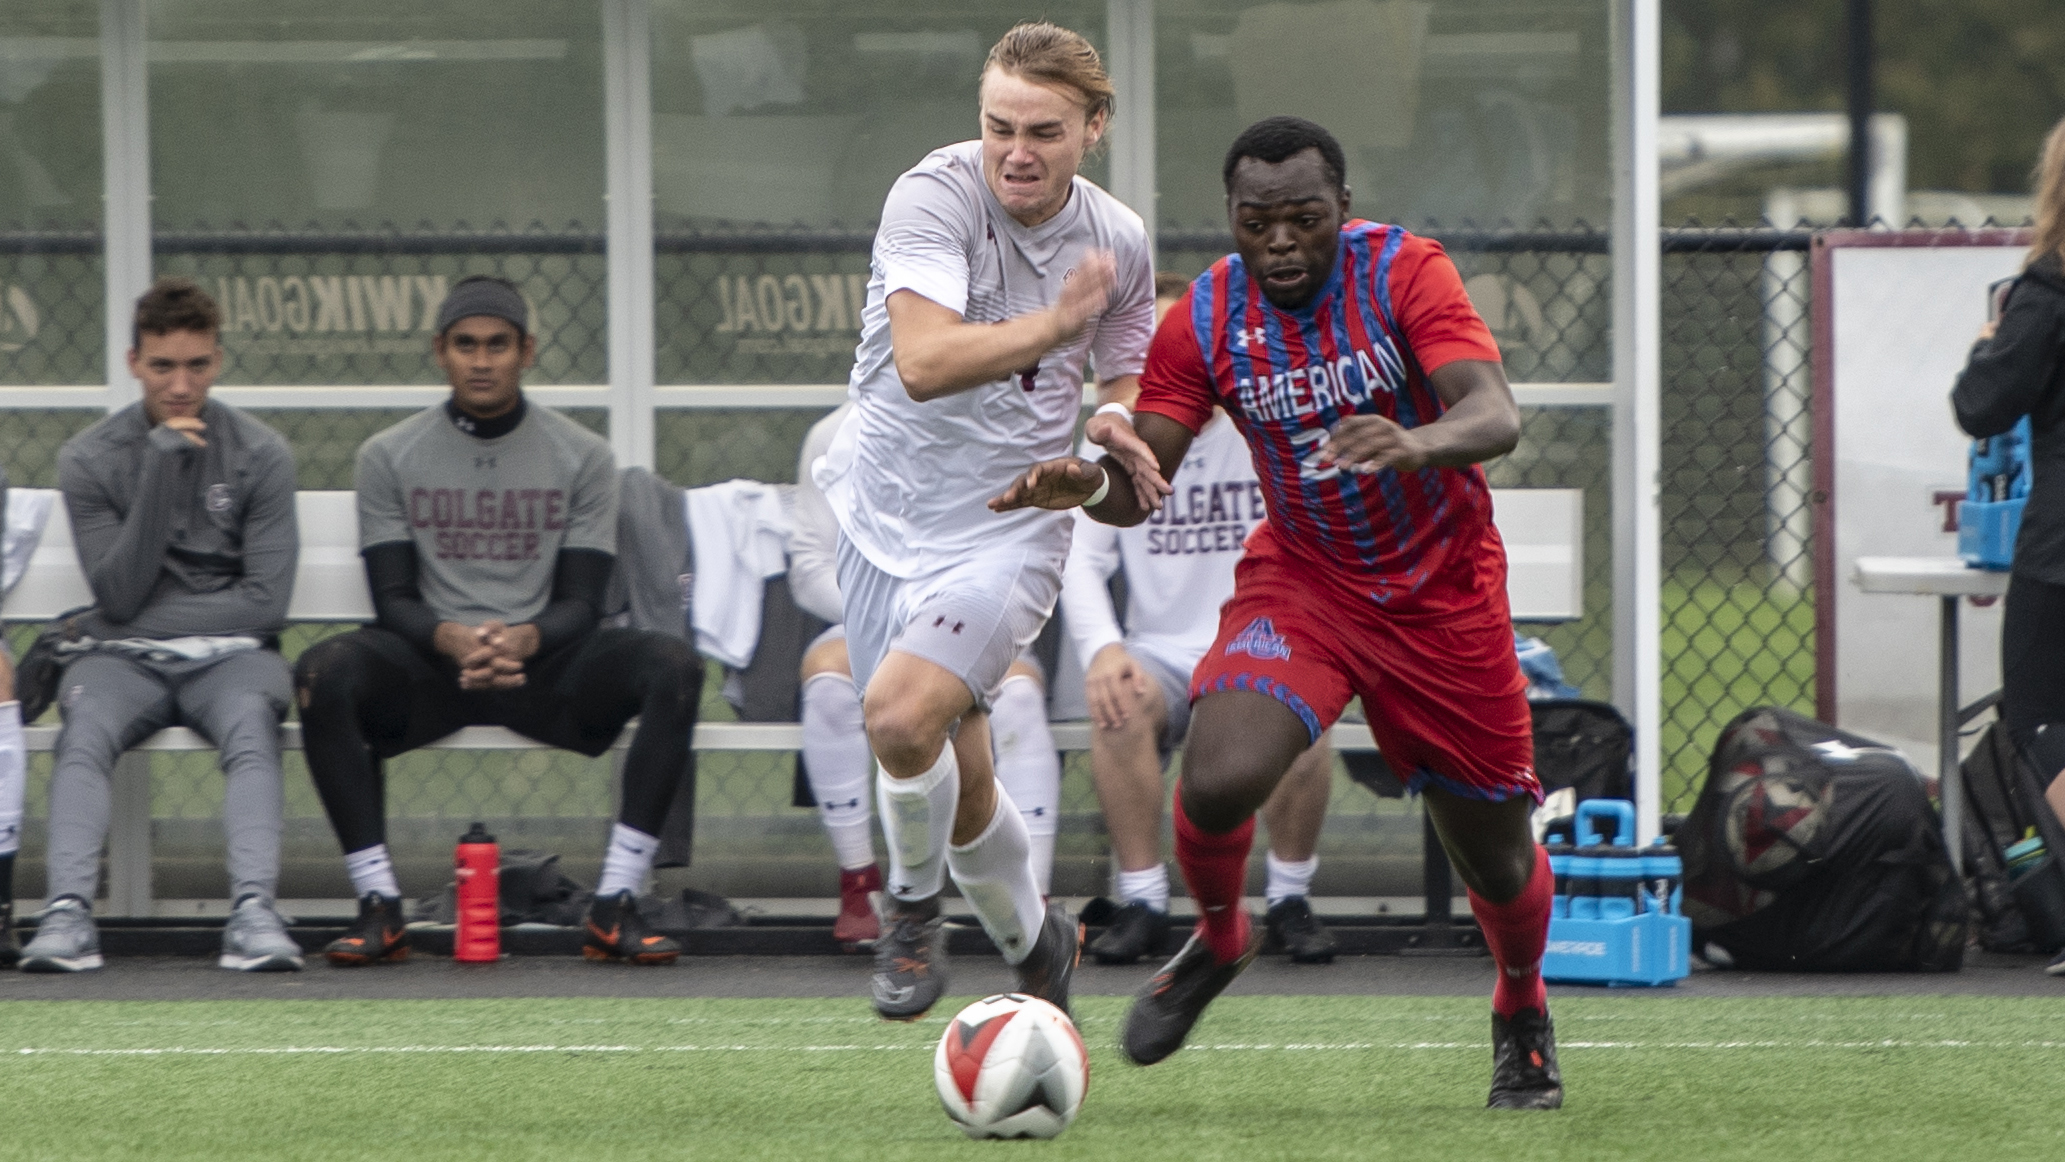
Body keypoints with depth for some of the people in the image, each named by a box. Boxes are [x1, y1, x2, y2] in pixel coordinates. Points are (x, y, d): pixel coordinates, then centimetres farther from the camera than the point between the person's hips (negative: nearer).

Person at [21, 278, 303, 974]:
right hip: (120, 656, 0)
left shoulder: (261, 457, 4)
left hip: (229, 653, 0)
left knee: (251, 728, -34)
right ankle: (69, 912, -49)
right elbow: (119, 595, -4)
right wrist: (158, 473, -13)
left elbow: (265, 600, -1)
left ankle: (253, 910, -51)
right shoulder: (88, 461, 4)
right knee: (85, 733, -32)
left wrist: (153, 621, -6)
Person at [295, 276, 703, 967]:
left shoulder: (582, 457, 7)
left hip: (544, 660, 1)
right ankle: (379, 907, -29)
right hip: (429, 666, -1)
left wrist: (527, 639, -24)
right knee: (325, 673, -33)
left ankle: (615, 909, -30)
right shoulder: (390, 457, 7)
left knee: (674, 668, -28)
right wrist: (450, 639, -24)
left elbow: (581, 601, 0)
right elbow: (393, 599, 0)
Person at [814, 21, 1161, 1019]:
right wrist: (1055, 323, -38)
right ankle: (1031, 943, 34)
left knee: (900, 712, -26)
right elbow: (925, 361, -29)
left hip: (1008, 528, 0)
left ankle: (915, 905, 1)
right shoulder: (935, 196, -15)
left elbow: (1130, 391, 16)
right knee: (956, 787, 5)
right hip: (885, 511, 0)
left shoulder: (1117, 242, -1)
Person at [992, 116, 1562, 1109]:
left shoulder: (1404, 272, -17)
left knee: (1495, 855, 6)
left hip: (1442, 597, -1)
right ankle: (1217, 941, 8)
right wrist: (1088, 485, -34)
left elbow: (1495, 415, -31)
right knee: (1216, 783, -26)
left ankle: (1523, 1015, 39)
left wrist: (1415, 446, -53)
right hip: (1300, 582, 1)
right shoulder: (1205, 319, -10)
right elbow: (1137, 485, -8)